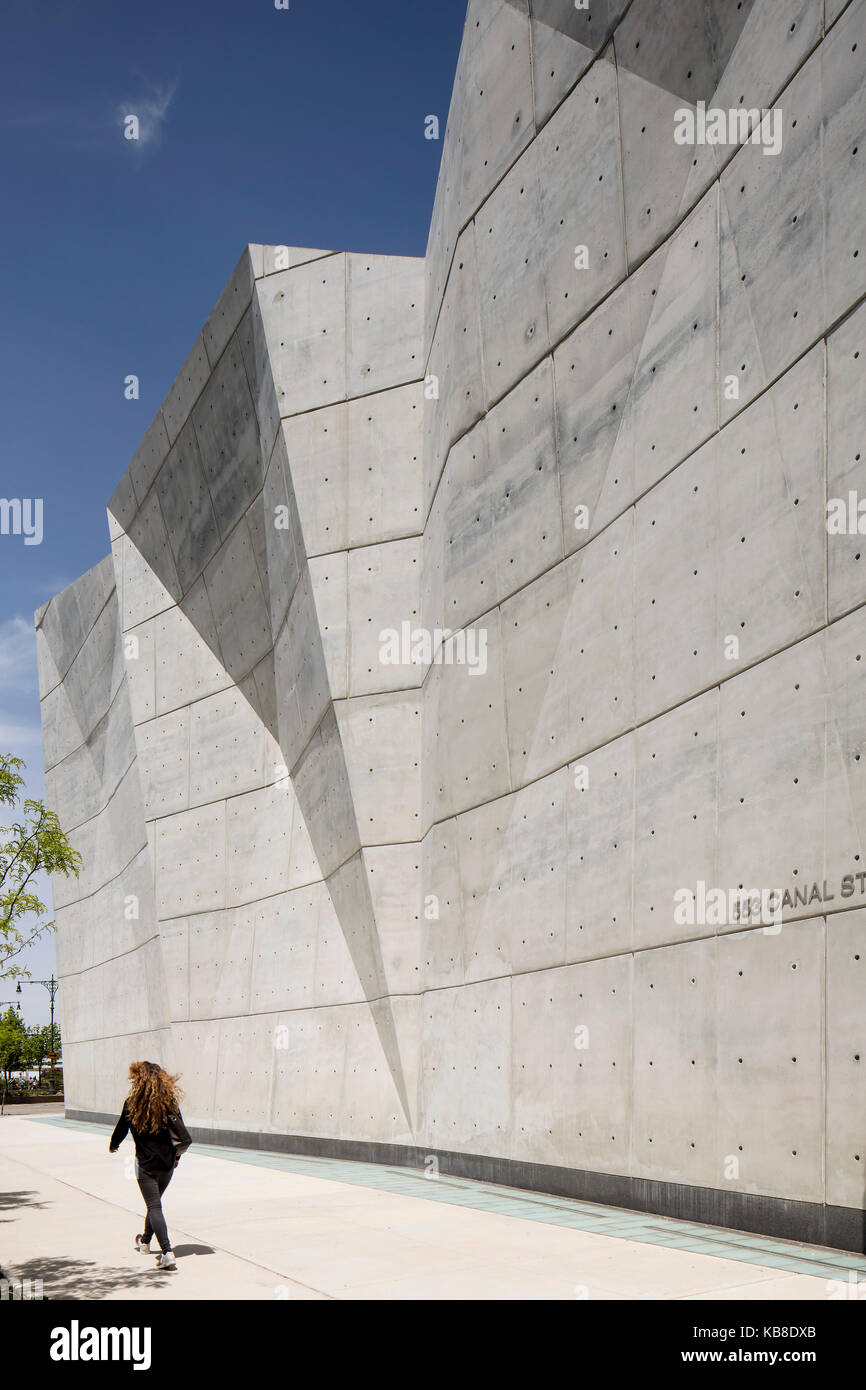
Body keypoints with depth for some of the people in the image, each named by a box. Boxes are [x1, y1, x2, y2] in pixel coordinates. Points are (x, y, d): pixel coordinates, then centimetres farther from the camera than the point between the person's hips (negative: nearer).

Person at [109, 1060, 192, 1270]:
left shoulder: (132, 1103, -10)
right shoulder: (170, 1102, -2)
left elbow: (121, 1129, 2)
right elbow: (183, 1136, 1)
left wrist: (113, 1145, 24)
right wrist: (177, 1156, 17)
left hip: (146, 1163, -4)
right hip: (167, 1163, 4)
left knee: (154, 1206, -4)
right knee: (154, 1203, 23)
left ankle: (167, 1253, -17)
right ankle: (145, 1241, 43)